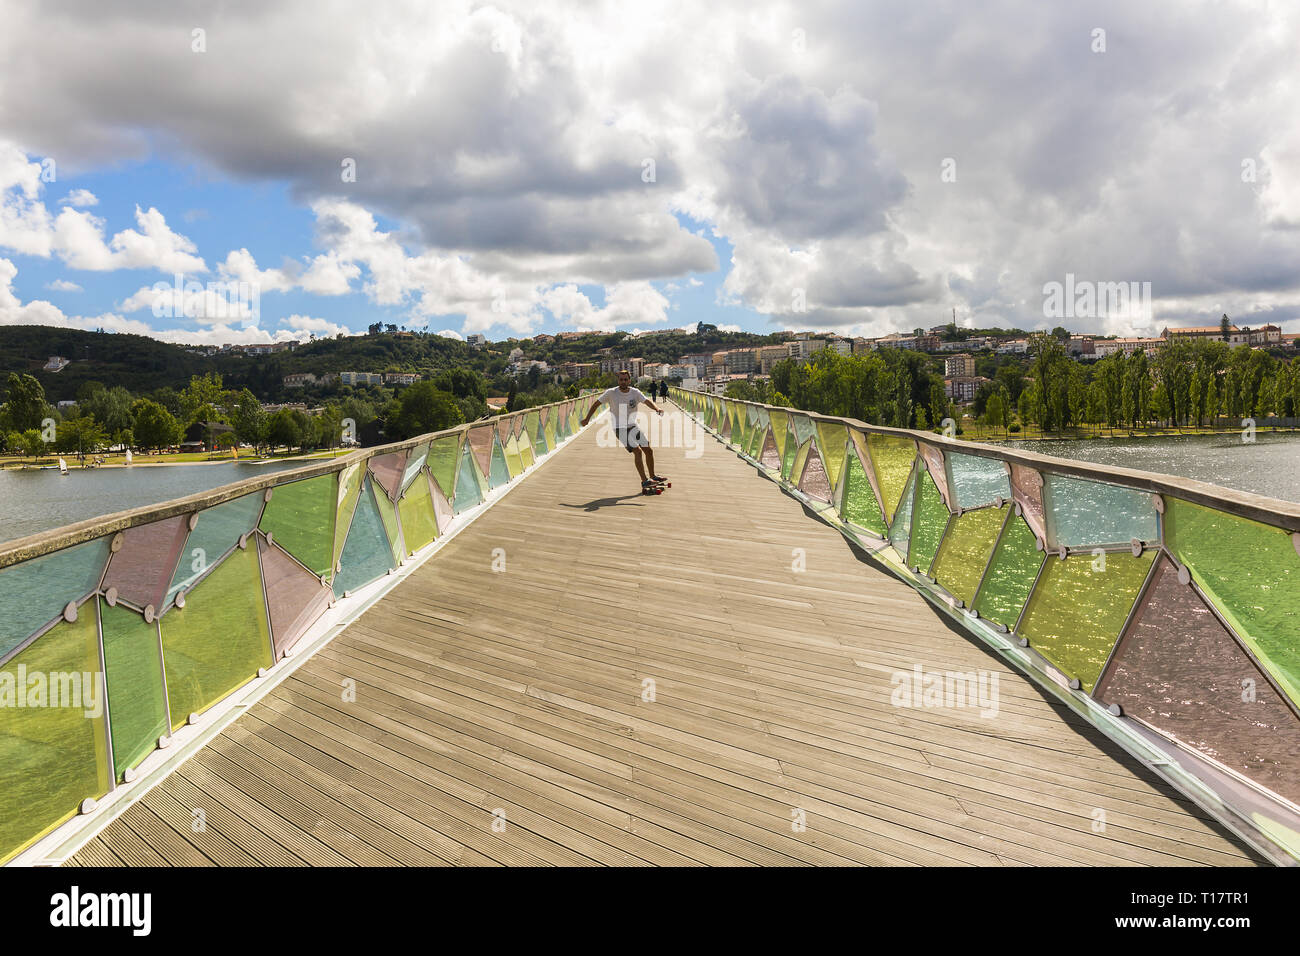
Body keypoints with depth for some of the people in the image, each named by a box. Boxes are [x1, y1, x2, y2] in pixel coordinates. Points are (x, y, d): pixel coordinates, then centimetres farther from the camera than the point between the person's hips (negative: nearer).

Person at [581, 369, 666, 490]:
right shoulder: (611, 393, -11)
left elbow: (647, 401, -17)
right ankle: (644, 481, -16)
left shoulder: (635, 392, -3)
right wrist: (587, 418, -5)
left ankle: (652, 476, 29)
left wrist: (657, 408, -37)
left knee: (649, 450, 8)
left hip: (633, 426, 5)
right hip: (620, 429, -5)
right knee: (637, 451, -19)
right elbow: (596, 403, -1)